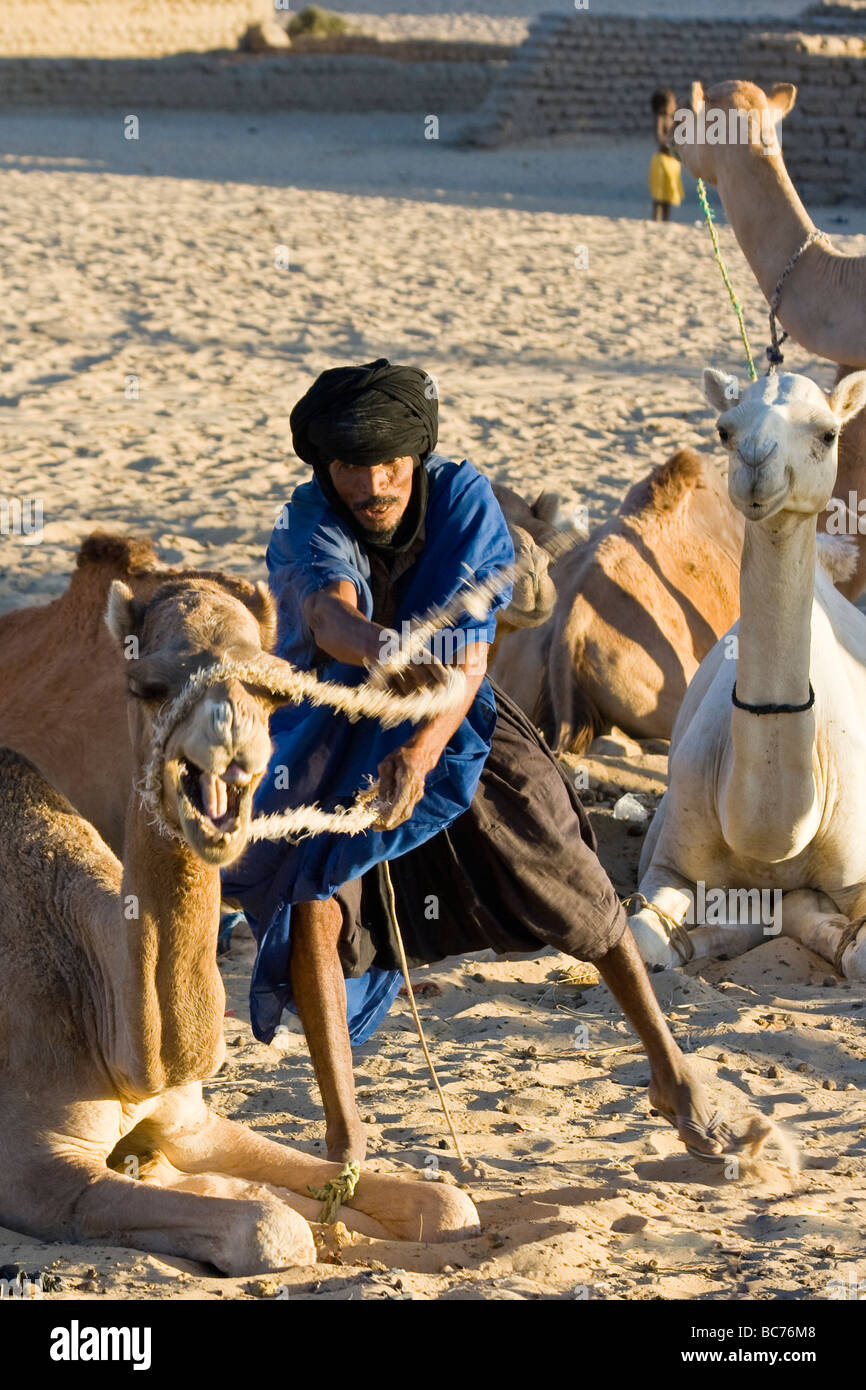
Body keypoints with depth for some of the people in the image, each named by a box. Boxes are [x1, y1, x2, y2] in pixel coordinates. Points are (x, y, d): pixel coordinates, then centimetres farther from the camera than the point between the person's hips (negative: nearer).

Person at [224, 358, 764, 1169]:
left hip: (454, 730, 1)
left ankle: (669, 1073, 23)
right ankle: (343, 1130, -6)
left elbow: (470, 655, -29)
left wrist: (421, 754, -46)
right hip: (336, 735, -1)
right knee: (310, 907, -21)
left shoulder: (461, 497, -22)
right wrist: (381, 649, -73)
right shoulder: (305, 527, -25)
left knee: (579, 900, 1)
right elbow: (331, 616, -48)